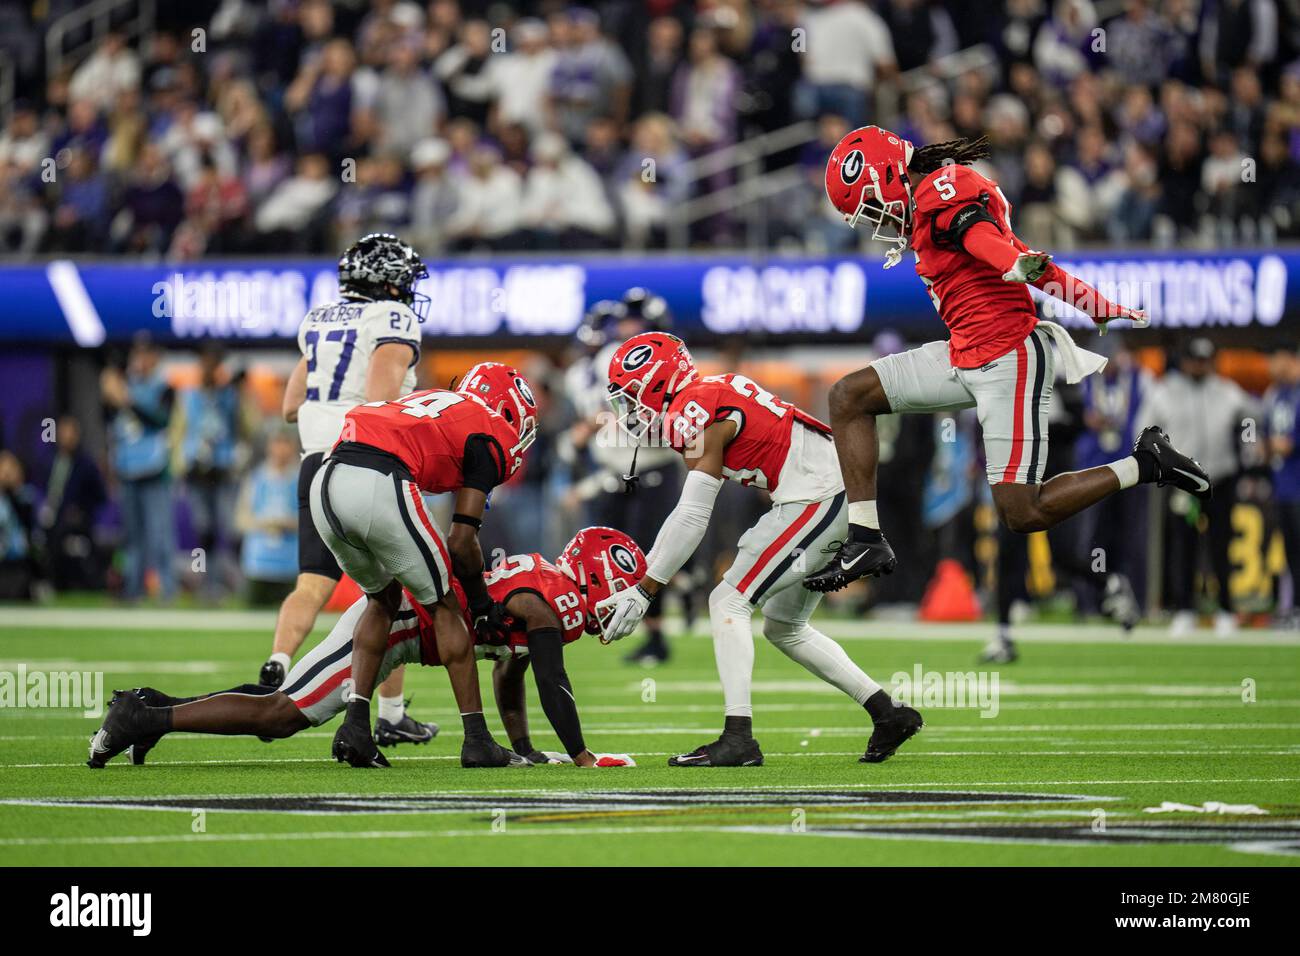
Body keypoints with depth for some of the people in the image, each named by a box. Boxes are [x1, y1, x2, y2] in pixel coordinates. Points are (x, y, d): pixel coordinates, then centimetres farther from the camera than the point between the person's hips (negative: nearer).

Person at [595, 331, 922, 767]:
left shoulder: (696, 413, -13)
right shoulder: (710, 398, 17)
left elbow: (692, 519, -16)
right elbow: (688, 513, 22)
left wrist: (643, 592, -13)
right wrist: (641, 573, 21)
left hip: (815, 498, -10)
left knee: (728, 602, -10)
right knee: (784, 628, 18)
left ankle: (738, 738, -16)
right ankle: (889, 713, 20)